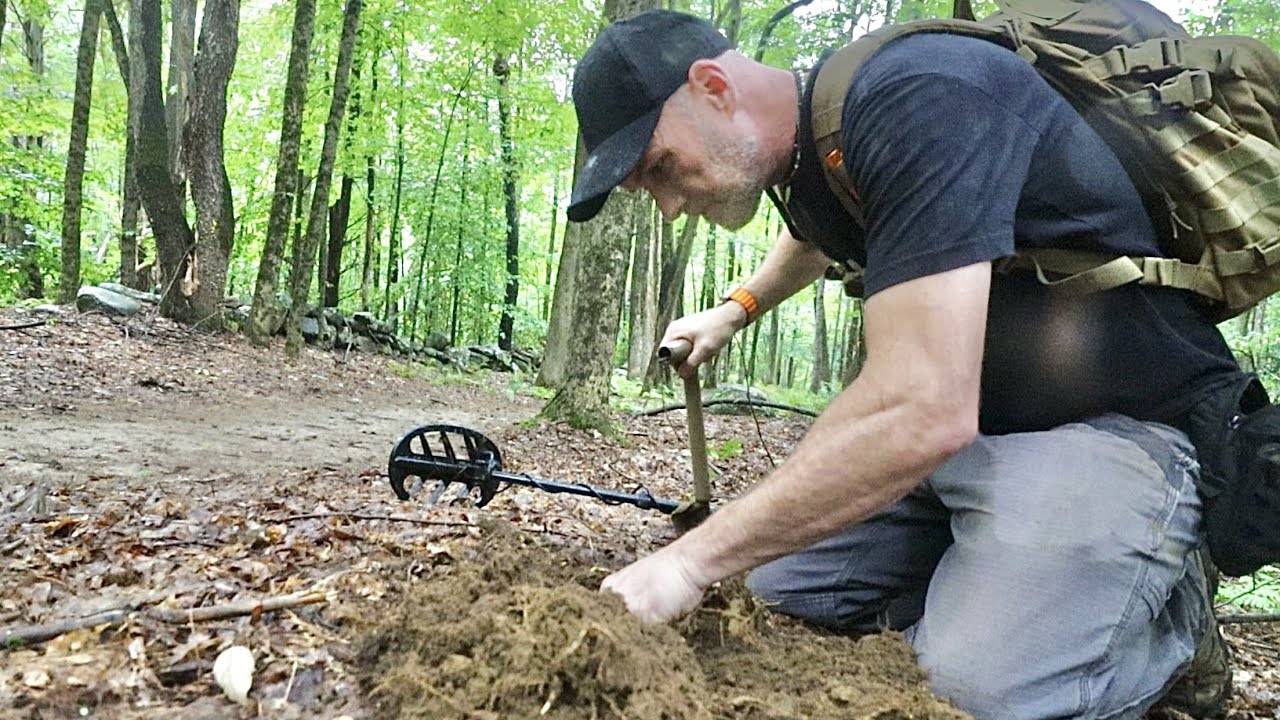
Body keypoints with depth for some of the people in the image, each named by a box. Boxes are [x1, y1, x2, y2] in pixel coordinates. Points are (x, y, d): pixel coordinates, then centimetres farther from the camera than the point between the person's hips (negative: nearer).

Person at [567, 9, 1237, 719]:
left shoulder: (915, 101, -24)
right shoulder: (805, 143, 5)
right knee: (779, 585, 2)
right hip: (967, 423, 8)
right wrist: (735, 309, 21)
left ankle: (1170, 619, 4)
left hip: (1118, 421, -8)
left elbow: (922, 413, -34)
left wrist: (692, 559, -27)